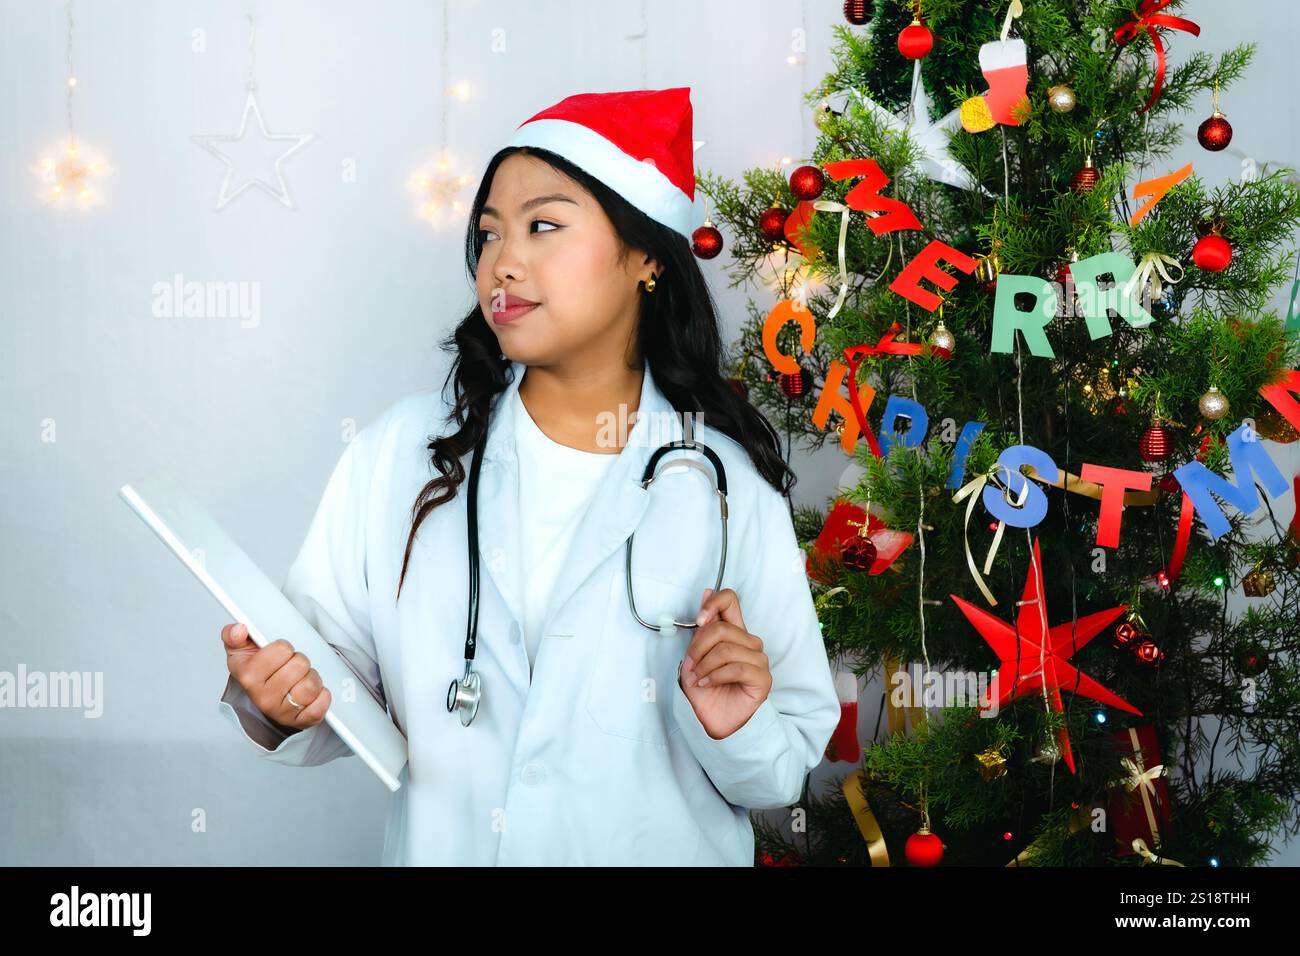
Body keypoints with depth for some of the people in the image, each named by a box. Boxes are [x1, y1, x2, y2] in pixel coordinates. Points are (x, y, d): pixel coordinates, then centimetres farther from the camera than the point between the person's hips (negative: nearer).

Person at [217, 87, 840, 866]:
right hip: (437, 844, 1)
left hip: (665, 850, -1)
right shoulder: (401, 451, -6)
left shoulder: (728, 483, -10)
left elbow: (792, 765, -6)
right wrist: (283, 709, -25)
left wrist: (737, 734, -24)